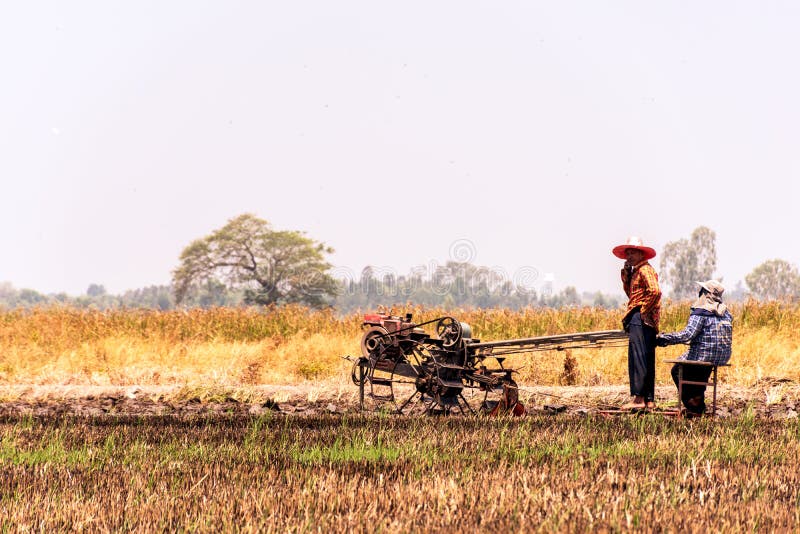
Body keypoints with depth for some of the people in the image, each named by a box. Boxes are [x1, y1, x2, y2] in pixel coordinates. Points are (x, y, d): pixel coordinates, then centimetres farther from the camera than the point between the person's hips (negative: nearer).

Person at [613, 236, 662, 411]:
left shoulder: (645, 270, -9)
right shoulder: (636, 271, 22)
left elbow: (654, 291, -23)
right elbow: (630, 292, 21)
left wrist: (643, 310, -16)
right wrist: (626, 273, 12)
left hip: (640, 319, -11)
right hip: (638, 320, 11)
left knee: (638, 358, -14)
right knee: (646, 361, 10)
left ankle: (639, 399, -18)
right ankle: (649, 400, 12)